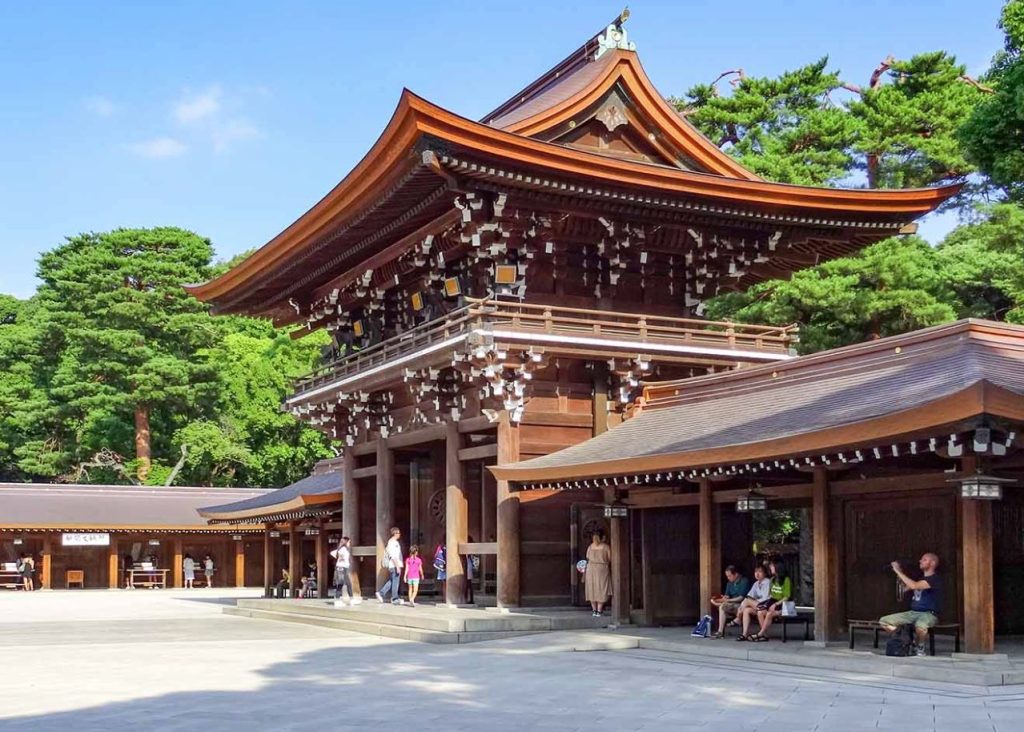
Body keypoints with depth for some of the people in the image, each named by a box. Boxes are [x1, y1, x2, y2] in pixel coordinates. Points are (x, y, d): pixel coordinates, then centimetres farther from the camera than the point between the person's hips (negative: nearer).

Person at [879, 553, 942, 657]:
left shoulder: (935, 579, -9)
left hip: (928, 614, -8)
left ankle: (920, 647, -11)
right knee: (883, 621, -7)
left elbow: (914, 586, -23)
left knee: (920, 626, -44)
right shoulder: (920, 579, 19)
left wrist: (898, 571, -17)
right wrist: (899, 573, 7)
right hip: (912, 612, 8)